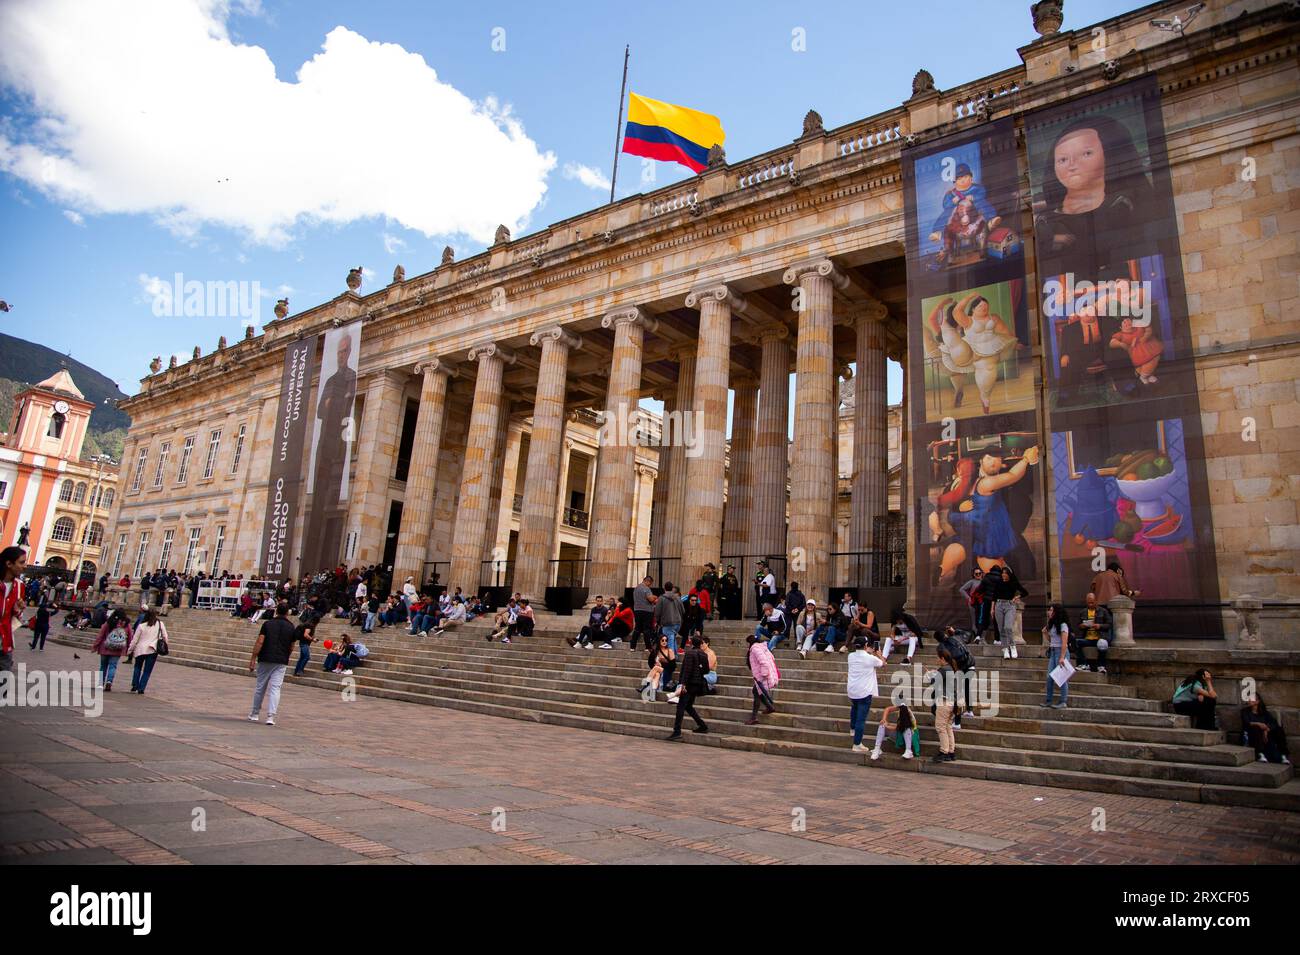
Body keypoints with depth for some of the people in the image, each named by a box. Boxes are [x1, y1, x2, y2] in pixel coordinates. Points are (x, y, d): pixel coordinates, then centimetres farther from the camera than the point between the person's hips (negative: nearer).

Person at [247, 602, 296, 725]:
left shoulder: (267, 624, 0)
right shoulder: (291, 627, 2)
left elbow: (259, 642, -8)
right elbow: (291, 647, 7)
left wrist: (252, 659, -5)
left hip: (265, 659, 0)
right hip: (281, 662, 0)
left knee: (260, 687, 13)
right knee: (275, 688, -1)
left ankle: (255, 714, 25)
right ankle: (270, 716, -9)